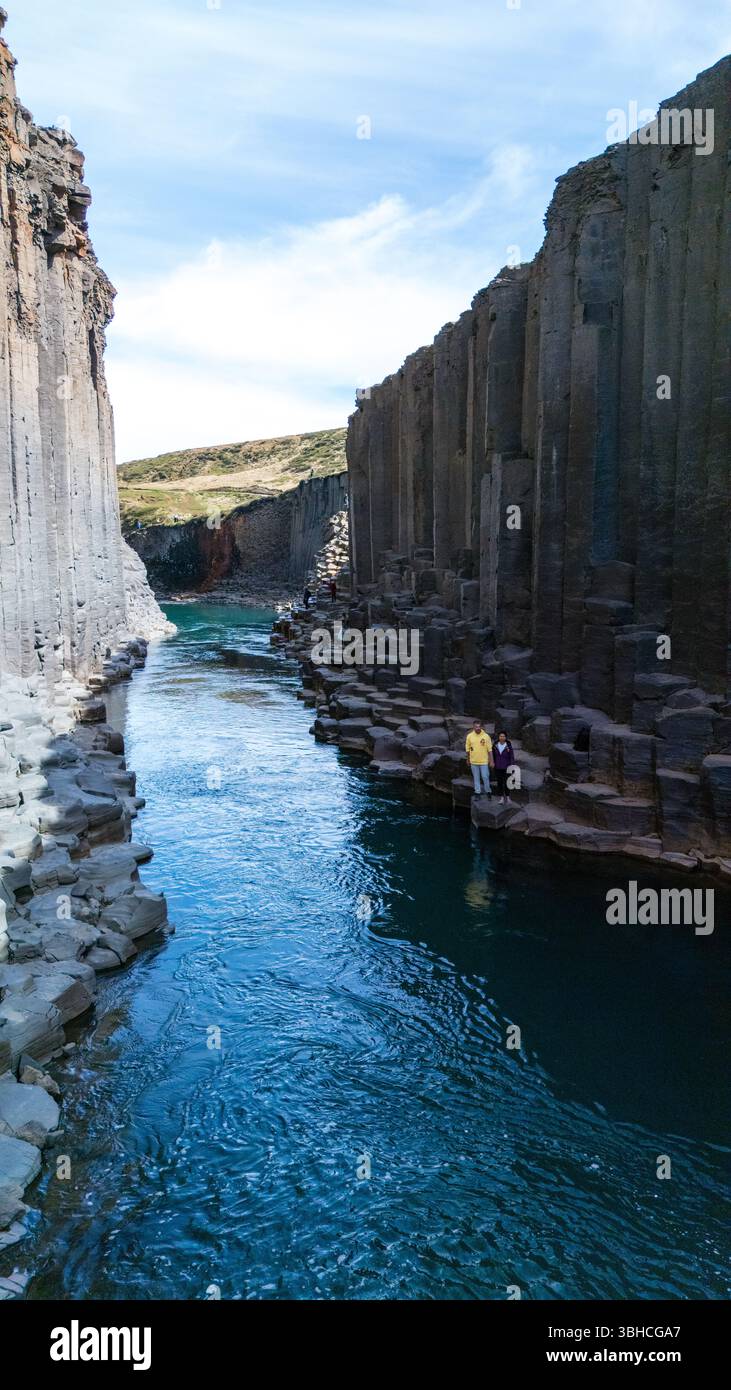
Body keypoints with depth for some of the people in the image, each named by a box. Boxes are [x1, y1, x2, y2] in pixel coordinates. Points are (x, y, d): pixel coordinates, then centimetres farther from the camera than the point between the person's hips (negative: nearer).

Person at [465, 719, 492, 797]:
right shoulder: (469, 736, -2)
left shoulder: (486, 736, -8)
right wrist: (468, 759, 11)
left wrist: (491, 760, -7)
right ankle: (477, 793, 19)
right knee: (476, 778, 9)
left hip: (484, 761, -2)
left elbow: (490, 749, -5)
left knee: (485, 777, 0)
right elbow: (467, 748, 8)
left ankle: (488, 791, 19)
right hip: (474, 761, 2)